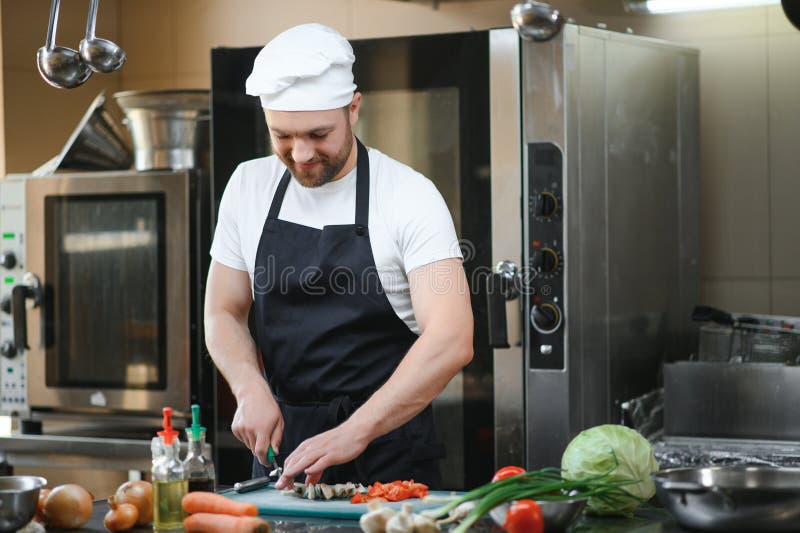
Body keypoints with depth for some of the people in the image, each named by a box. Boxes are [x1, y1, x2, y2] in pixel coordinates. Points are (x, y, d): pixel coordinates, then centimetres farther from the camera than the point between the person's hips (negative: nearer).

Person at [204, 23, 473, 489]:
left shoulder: (410, 196, -12)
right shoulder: (248, 187, 2)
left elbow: (451, 342, -22)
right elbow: (224, 314, 9)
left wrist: (354, 432, -31)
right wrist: (251, 389, -12)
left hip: (389, 450, -3)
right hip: (282, 441, 4)